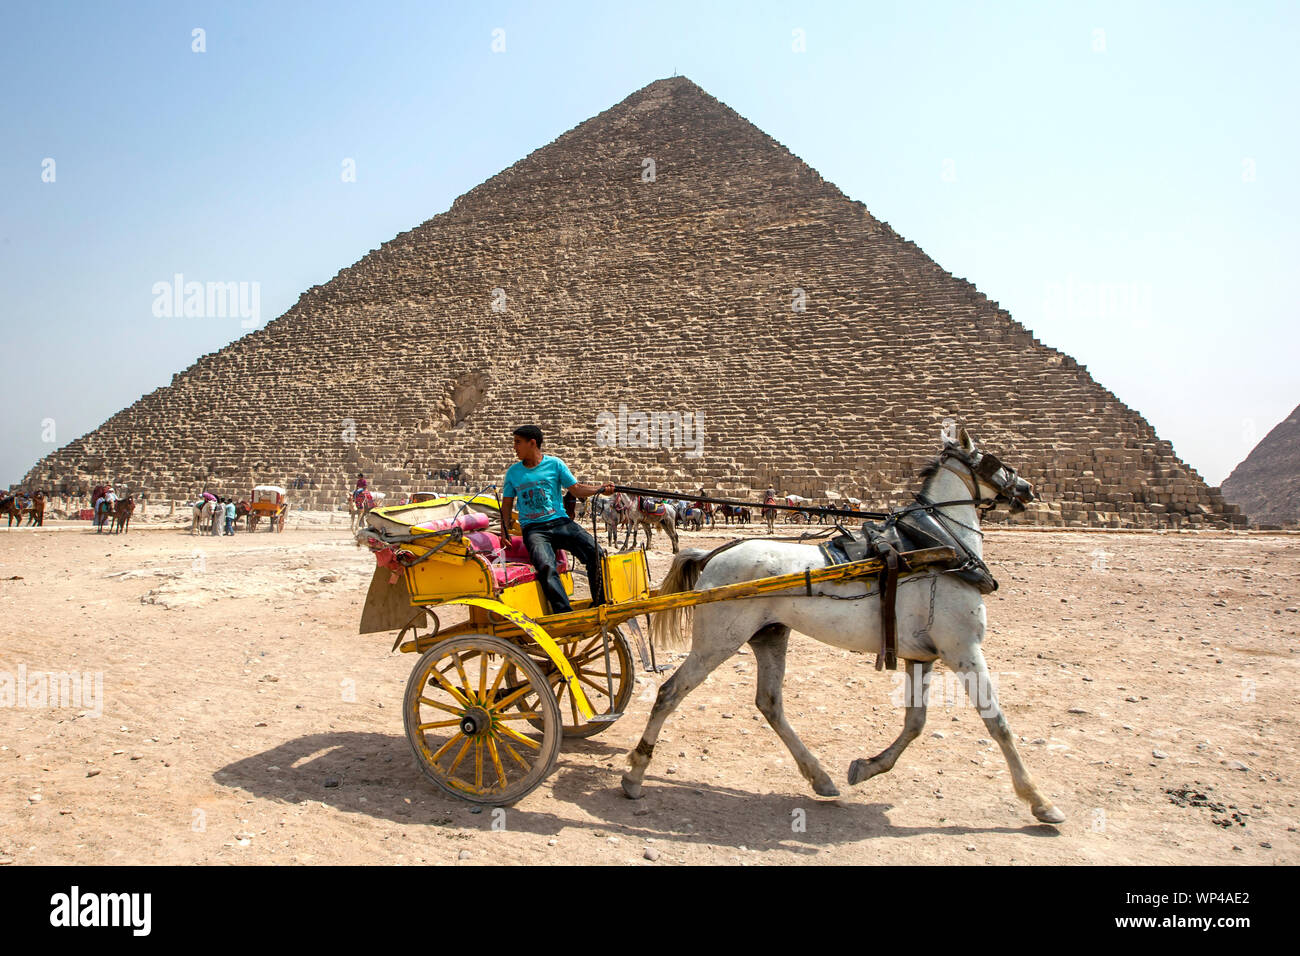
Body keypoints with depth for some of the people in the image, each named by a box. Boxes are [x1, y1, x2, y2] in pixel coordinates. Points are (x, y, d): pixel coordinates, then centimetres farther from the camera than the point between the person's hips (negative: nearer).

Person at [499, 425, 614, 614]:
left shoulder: (555, 464, 8)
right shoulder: (513, 472, 12)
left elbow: (576, 489, 9)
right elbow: (507, 503, 17)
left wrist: (600, 489, -8)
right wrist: (504, 530, 3)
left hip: (560, 522, 1)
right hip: (533, 529, 0)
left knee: (595, 552, -21)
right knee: (546, 566, -31)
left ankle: (600, 607, -11)